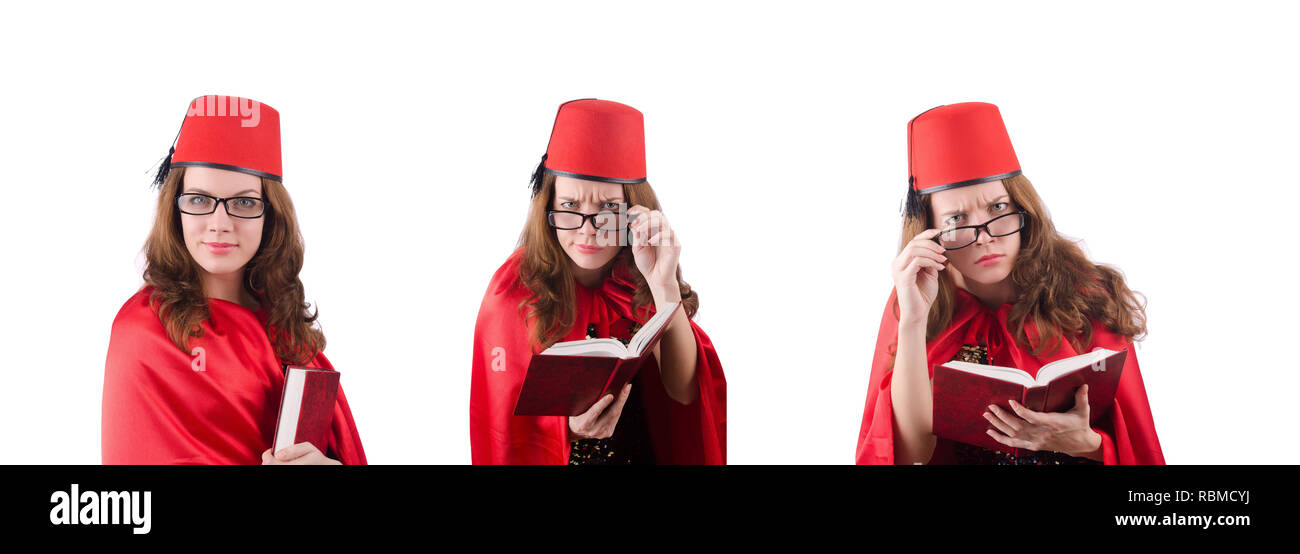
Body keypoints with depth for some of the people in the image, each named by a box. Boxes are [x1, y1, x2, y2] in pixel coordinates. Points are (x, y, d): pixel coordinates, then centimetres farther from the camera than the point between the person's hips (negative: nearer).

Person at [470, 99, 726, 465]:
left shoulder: (639, 279, -2)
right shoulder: (515, 291, -9)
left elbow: (685, 392, -11)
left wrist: (664, 286, -22)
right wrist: (570, 428, -23)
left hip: (648, 452, 2)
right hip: (563, 459, -2)